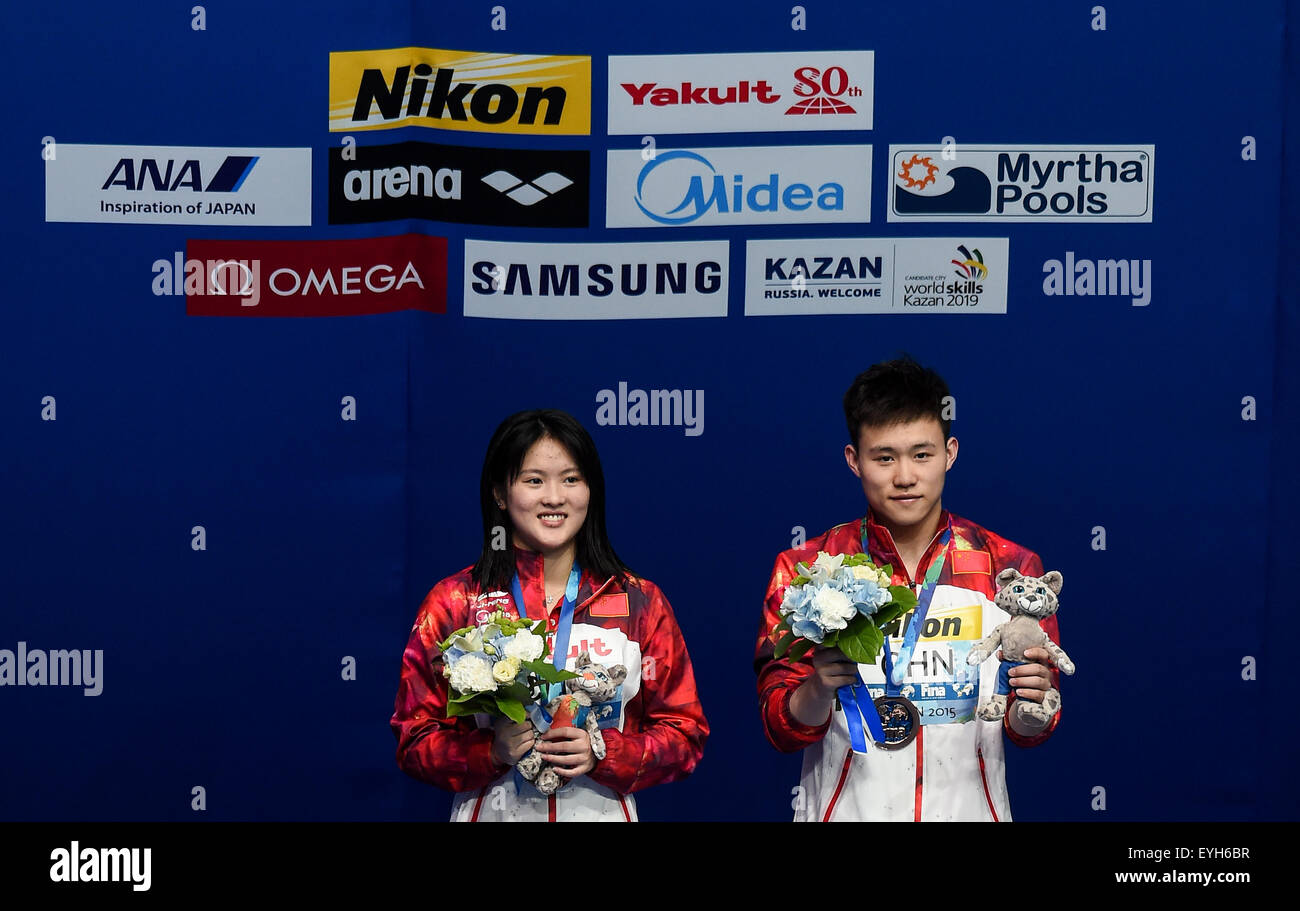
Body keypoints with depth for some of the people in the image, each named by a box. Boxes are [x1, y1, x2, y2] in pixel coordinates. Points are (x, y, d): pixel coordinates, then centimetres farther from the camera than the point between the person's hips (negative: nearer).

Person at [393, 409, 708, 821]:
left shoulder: (641, 602, -2)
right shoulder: (452, 603, -5)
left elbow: (685, 736, -3)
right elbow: (414, 740, -5)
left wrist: (603, 754, -19)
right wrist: (492, 751, -22)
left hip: (603, 811, 1)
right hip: (492, 811, -1)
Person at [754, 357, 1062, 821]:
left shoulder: (1010, 569, -5)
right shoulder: (804, 571, -7)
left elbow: (1026, 731, 0)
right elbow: (781, 729, -8)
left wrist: (1033, 710, -21)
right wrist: (819, 688, -28)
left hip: (969, 810, 1)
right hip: (847, 809, -1)